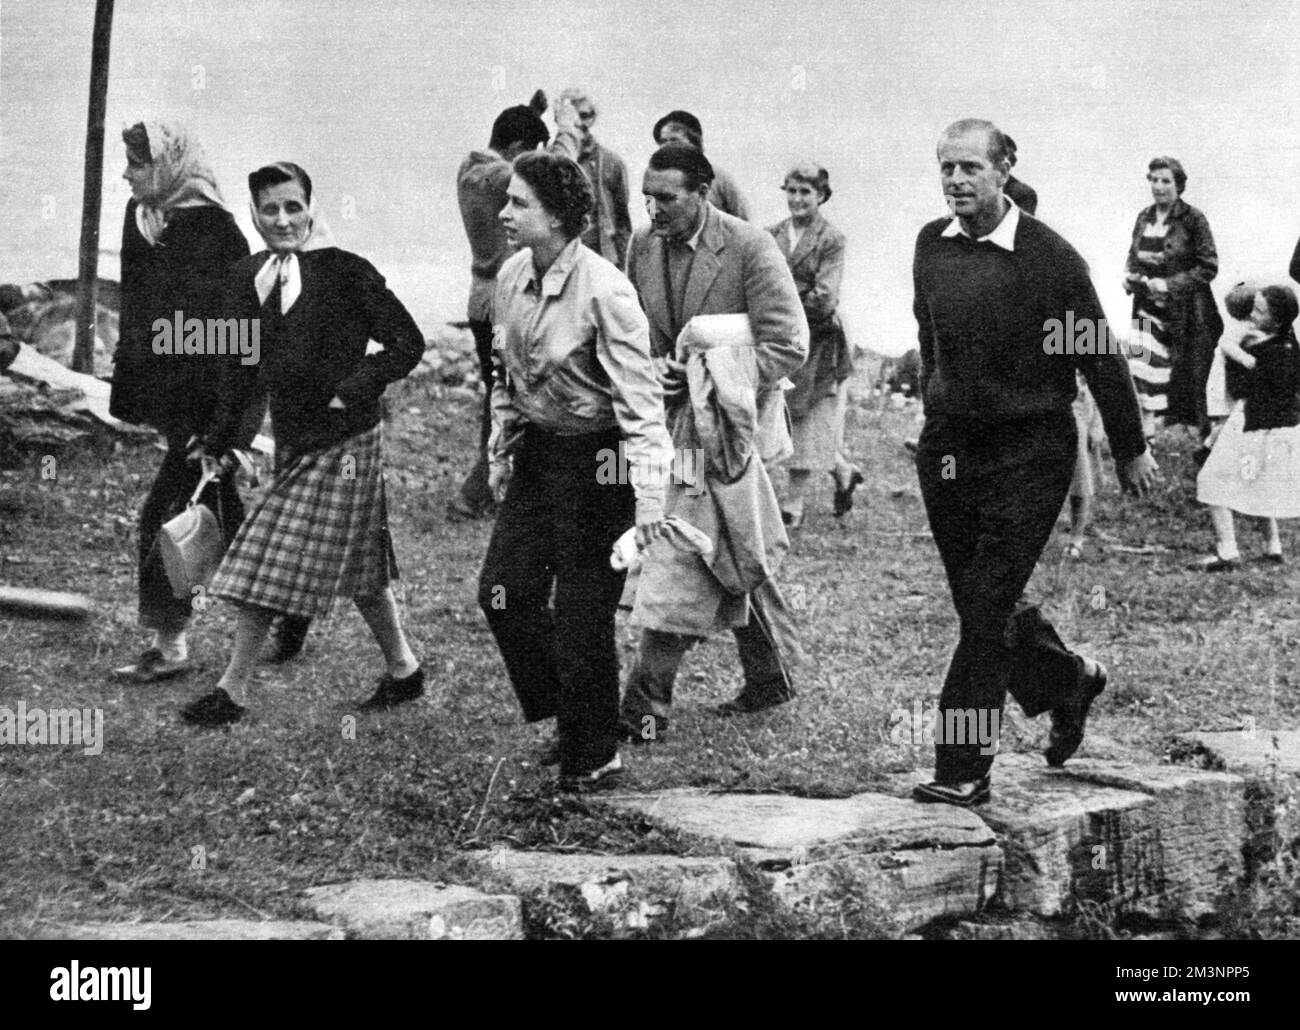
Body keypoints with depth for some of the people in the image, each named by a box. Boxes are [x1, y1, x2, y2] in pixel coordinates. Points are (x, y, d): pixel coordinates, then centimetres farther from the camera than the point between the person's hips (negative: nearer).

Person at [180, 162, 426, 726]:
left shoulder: (346, 273, -13)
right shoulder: (246, 279, 6)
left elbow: (407, 343, -9)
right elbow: (242, 368, 15)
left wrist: (353, 390, -16)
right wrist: (218, 441, 14)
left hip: (342, 439, -6)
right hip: (292, 439, 6)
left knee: (269, 562, -5)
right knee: (357, 563, 14)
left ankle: (233, 688, 4)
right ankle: (403, 669, 28)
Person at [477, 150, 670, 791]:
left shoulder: (603, 290, -21)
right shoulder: (511, 278, 1)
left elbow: (639, 396, -22)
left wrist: (649, 494, -26)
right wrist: (500, 452, 16)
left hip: (596, 459, -7)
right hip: (537, 452, 7)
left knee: (581, 616, -1)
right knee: (504, 593, 3)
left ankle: (595, 758, 17)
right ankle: (566, 719, 24)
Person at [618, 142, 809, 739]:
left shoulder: (749, 248, -14)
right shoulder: (642, 245, 4)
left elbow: (788, 346, -15)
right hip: (670, 420, 6)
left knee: (677, 561, -10)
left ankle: (646, 707, -5)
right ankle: (772, 677, 32)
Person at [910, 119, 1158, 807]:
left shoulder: (1049, 256, -12)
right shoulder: (930, 246, 3)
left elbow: (1099, 357, -5)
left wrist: (1130, 448, 1)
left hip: (1029, 451, -5)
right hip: (947, 446, 6)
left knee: (987, 610, -9)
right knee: (977, 603, 12)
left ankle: (964, 770, -4)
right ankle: (1069, 681, 39)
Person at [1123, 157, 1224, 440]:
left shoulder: (1193, 219, -10)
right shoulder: (1144, 218, 6)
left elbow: (1208, 268, -11)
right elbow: (1133, 255, 19)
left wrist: (1170, 284, -19)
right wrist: (1129, 275, -3)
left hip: (1186, 311, -4)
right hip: (1147, 307, 4)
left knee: (1186, 377, 4)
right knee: (1143, 367, -6)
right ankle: (1147, 433, 1)